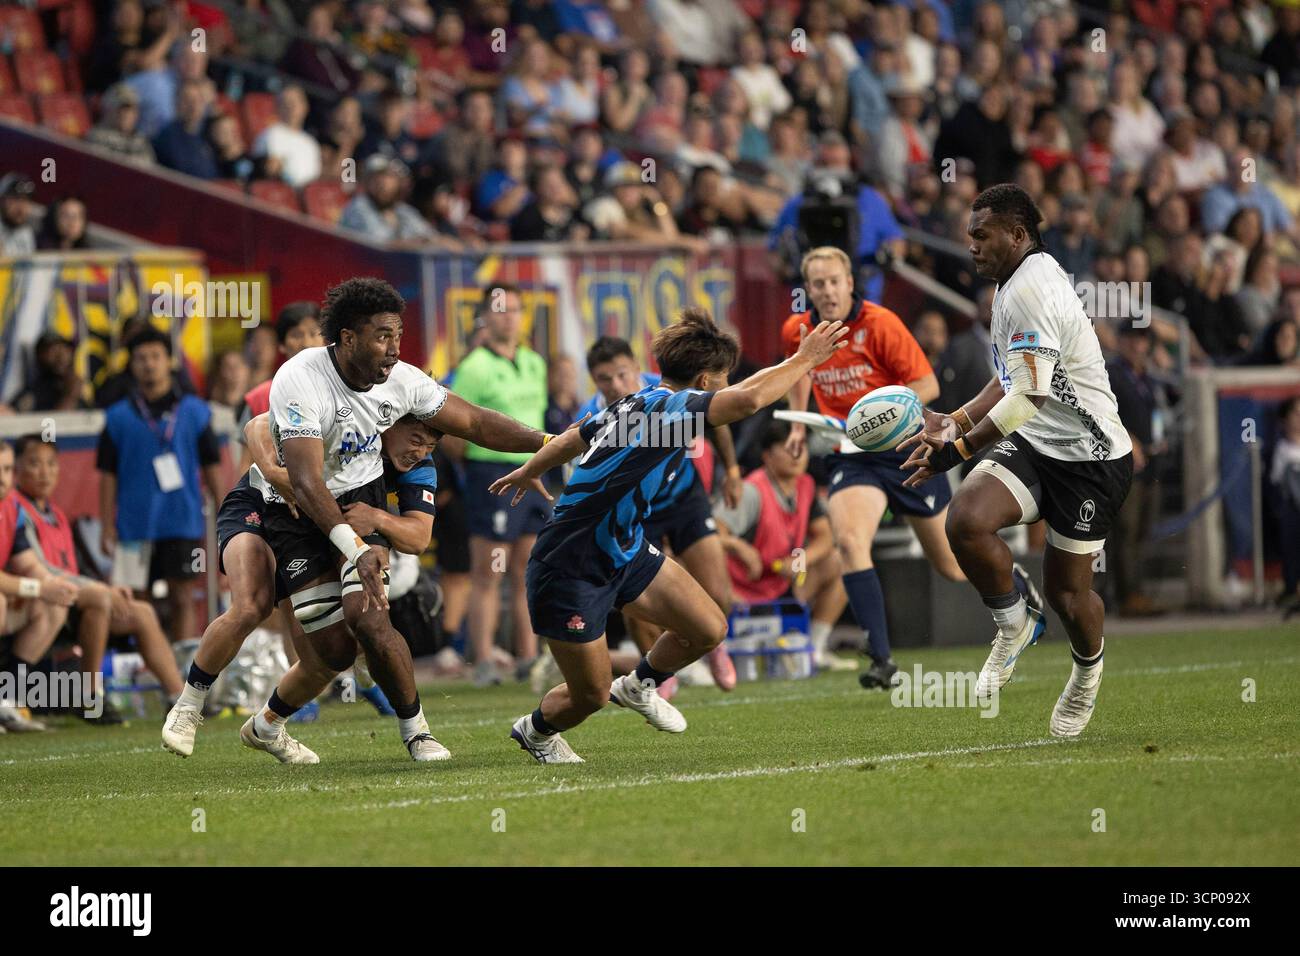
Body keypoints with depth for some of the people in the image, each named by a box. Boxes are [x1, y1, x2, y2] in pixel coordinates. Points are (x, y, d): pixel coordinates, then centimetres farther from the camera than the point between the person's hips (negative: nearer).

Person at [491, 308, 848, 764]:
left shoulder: (635, 403, 2)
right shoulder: (669, 405, -26)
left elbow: (571, 438, 20)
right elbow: (748, 399, -42)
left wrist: (529, 471, 39)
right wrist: (803, 360, -29)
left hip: (625, 551, 9)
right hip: (571, 572, -9)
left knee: (709, 629, 3)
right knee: (591, 696, 4)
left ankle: (639, 687, 31)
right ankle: (535, 730, 36)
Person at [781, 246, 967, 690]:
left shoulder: (880, 324, -16)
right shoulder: (798, 331, 0)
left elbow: (927, 385, -16)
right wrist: (798, 424, 16)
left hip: (906, 450, -3)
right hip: (851, 457, 3)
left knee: (952, 563, 9)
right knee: (849, 540, -26)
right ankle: (881, 659, -28)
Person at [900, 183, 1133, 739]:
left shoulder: (1031, 290, -21)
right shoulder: (1018, 283, 12)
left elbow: (1029, 396, -25)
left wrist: (959, 449, -22)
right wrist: (957, 422, 12)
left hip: (1090, 454, -8)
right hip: (1034, 443, 8)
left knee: (1067, 589, 2)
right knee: (966, 520, -20)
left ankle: (1088, 671, 34)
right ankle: (1014, 621, 4)